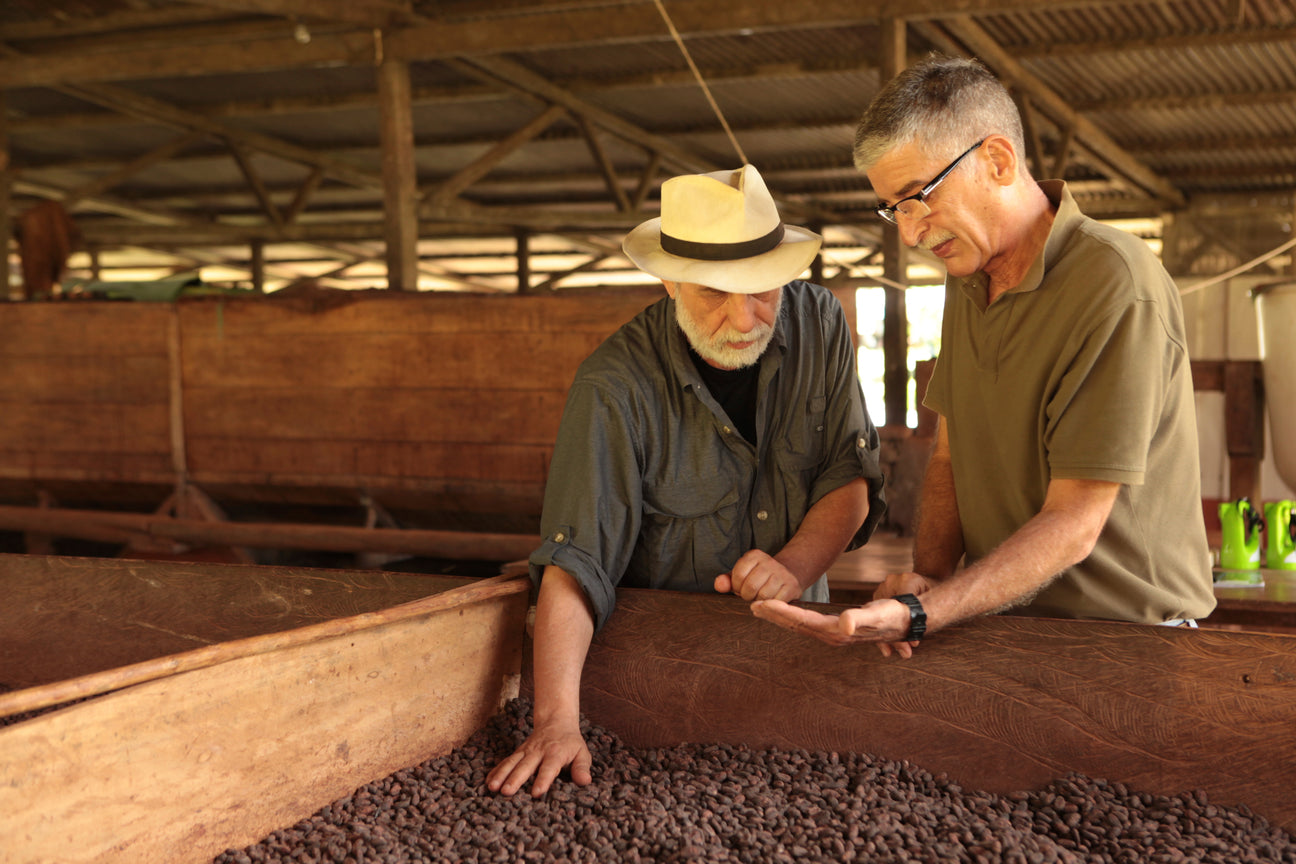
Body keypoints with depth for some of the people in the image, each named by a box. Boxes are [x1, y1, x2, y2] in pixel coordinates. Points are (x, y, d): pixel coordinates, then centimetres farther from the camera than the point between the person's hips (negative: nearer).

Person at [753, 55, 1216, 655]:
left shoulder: (1116, 288, -18)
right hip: (1008, 620, 6)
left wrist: (919, 615, -28)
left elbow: (1072, 527, -19)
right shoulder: (967, 279, 9)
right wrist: (927, 578, -4)